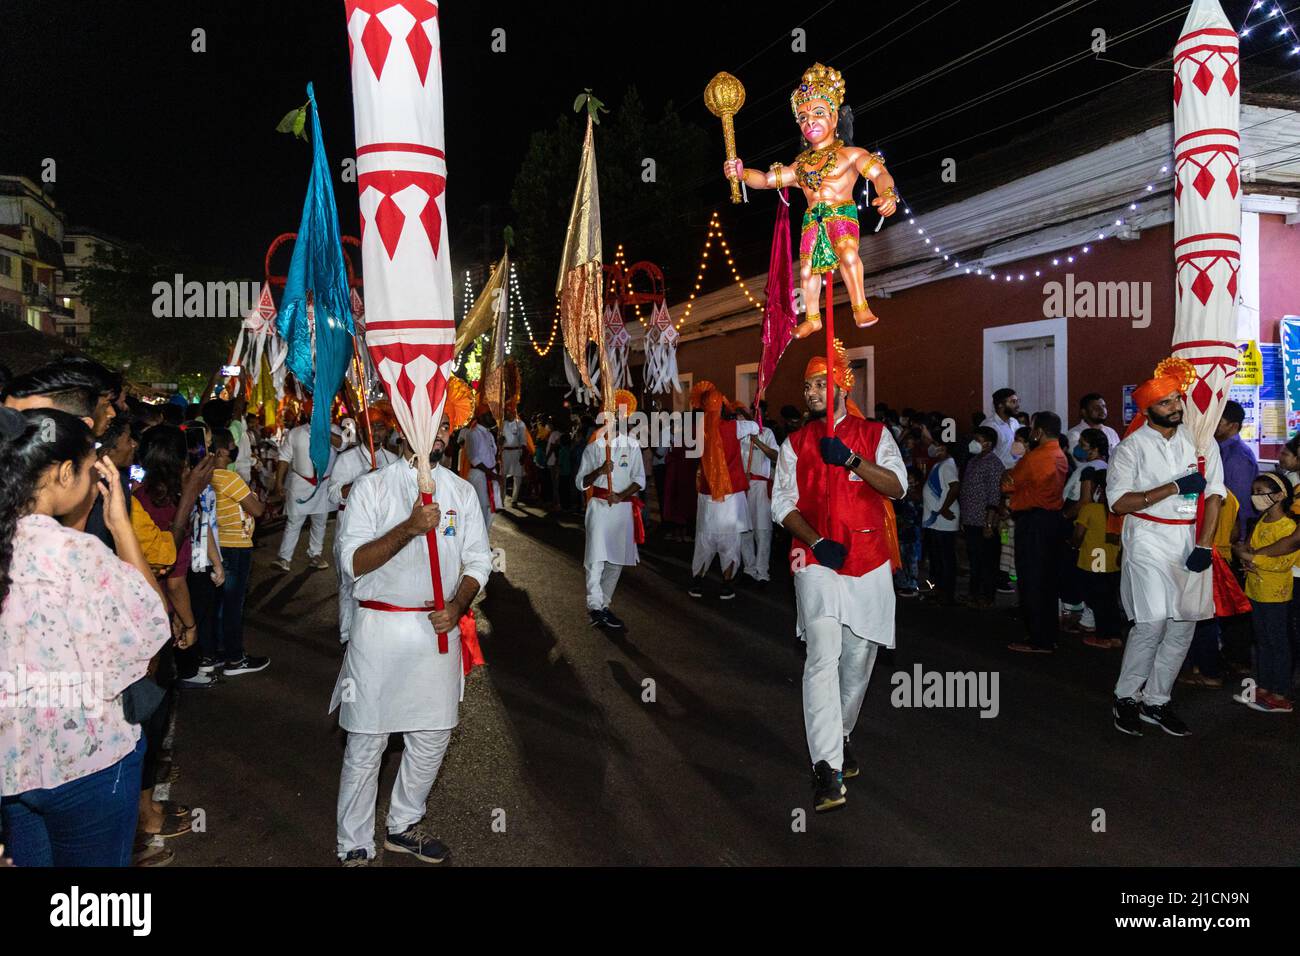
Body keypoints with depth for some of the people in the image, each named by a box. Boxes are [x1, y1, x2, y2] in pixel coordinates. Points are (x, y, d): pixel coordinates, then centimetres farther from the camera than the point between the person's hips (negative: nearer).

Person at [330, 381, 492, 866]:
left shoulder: (462, 491, 7)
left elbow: (478, 561, 8)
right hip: (380, 628, -3)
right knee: (367, 743, 4)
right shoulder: (370, 487, -3)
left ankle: (403, 825, 35)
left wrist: (457, 605, -10)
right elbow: (352, 562, -12)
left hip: (439, 630, 4)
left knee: (431, 738, 13)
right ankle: (355, 847, 21)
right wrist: (409, 527, -25)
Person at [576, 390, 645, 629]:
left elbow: (640, 480, 2)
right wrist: (600, 471, -18)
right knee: (596, 557, -14)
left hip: (623, 506, 2)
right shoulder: (594, 446, 2)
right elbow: (580, 482, 1)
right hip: (599, 505, -2)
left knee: (617, 559, 7)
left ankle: (604, 605, 18)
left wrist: (621, 496, -15)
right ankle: (594, 606, -13)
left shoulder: (632, 446, 4)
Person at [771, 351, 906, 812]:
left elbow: (896, 485, -6)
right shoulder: (795, 443, 9)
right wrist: (817, 541, -12)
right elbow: (782, 503, 4)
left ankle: (840, 736, 33)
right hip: (817, 564, -1)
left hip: (870, 564, 2)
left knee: (858, 658, 10)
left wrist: (852, 459, -21)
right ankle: (826, 767, -14)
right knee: (823, 658, -14)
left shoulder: (874, 434, 7)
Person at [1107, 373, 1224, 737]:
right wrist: (1174, 488, -15)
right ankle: (1126, 698, 7)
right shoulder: (1132, 446, -4)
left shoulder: (1202, 442, 7)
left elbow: (1214, 495, 3)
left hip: (1192, 539, 5)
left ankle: (1155, 701, 18)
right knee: (1153, 622, -10)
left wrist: (1204, 545, -7)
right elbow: (1119, 502, -11)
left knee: (1184, 624, 6)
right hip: (1149, 540, -4)